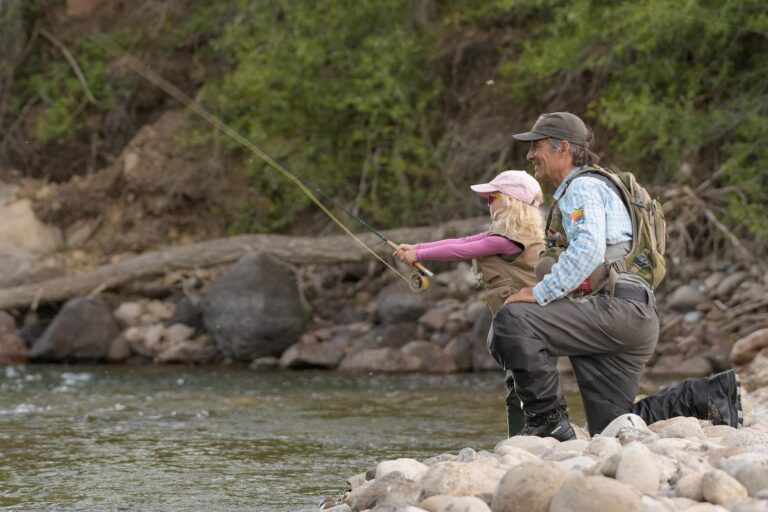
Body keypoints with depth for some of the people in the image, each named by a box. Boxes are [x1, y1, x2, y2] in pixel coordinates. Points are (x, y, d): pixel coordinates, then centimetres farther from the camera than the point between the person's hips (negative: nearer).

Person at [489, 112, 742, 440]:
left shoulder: (582, 187, -2)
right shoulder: (587, 188, 31)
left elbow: (589, 251, -20)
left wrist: (539, 294, -19)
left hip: (620, 310, -10)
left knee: (511, 321, -22)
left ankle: (546, 419, -17)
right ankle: (709, 394, 8)